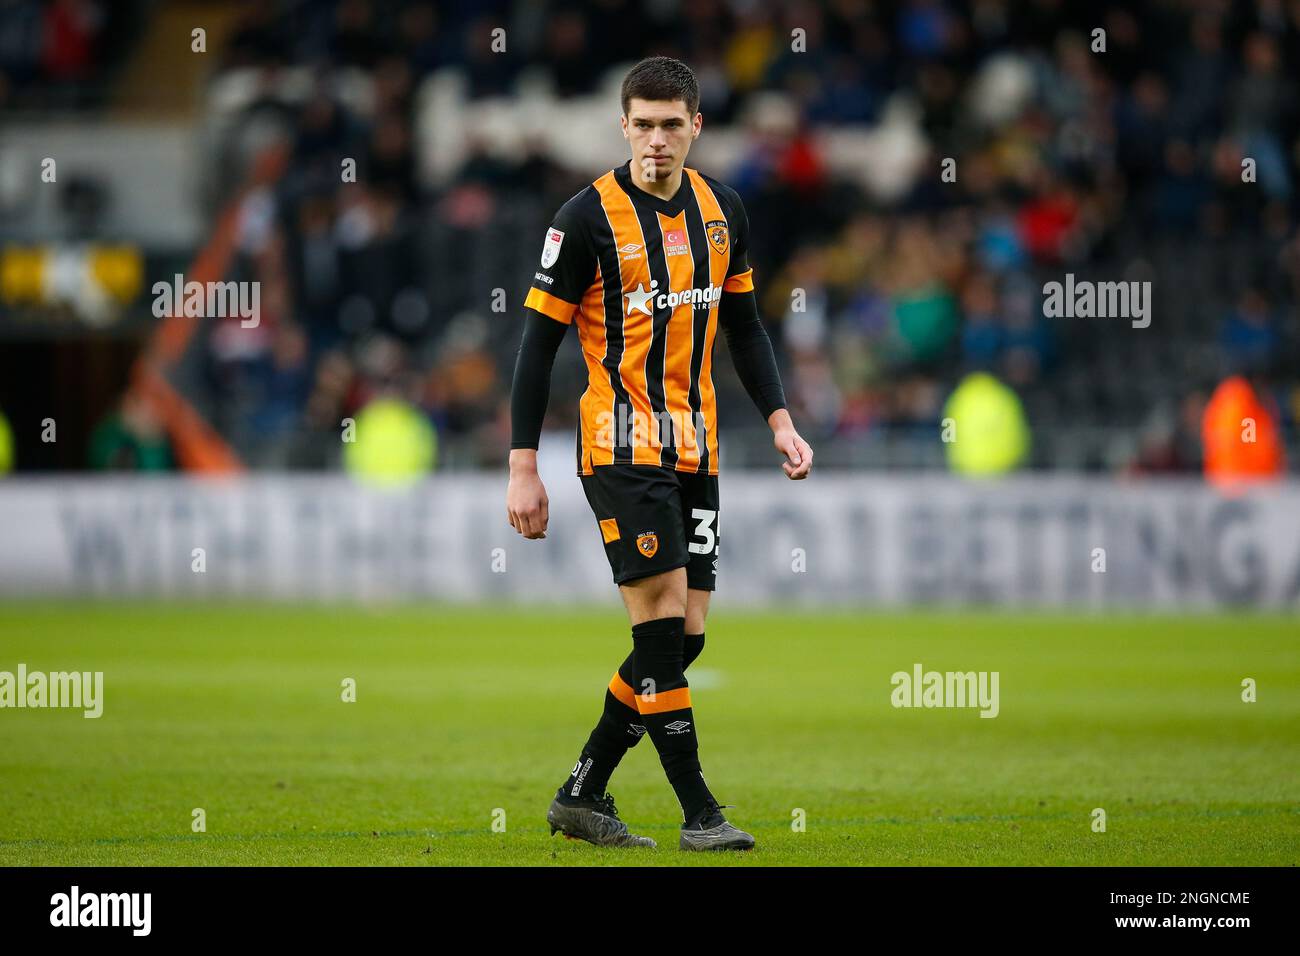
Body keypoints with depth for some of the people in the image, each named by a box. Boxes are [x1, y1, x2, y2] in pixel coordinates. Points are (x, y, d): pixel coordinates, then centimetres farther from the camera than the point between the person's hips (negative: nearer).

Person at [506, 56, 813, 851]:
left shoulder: (722, 211, 8)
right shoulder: (589, 218, -9)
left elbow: (743, 324, 19)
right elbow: (539, 342, -7)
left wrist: (780, 420, 8)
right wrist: (523, 469, -9)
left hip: (695, 449, 6)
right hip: (622, 446, -6)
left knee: (684, 637, 4)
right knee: (663, 628, -11)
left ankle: (582, 795, 16)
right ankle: (700, 814, -5)